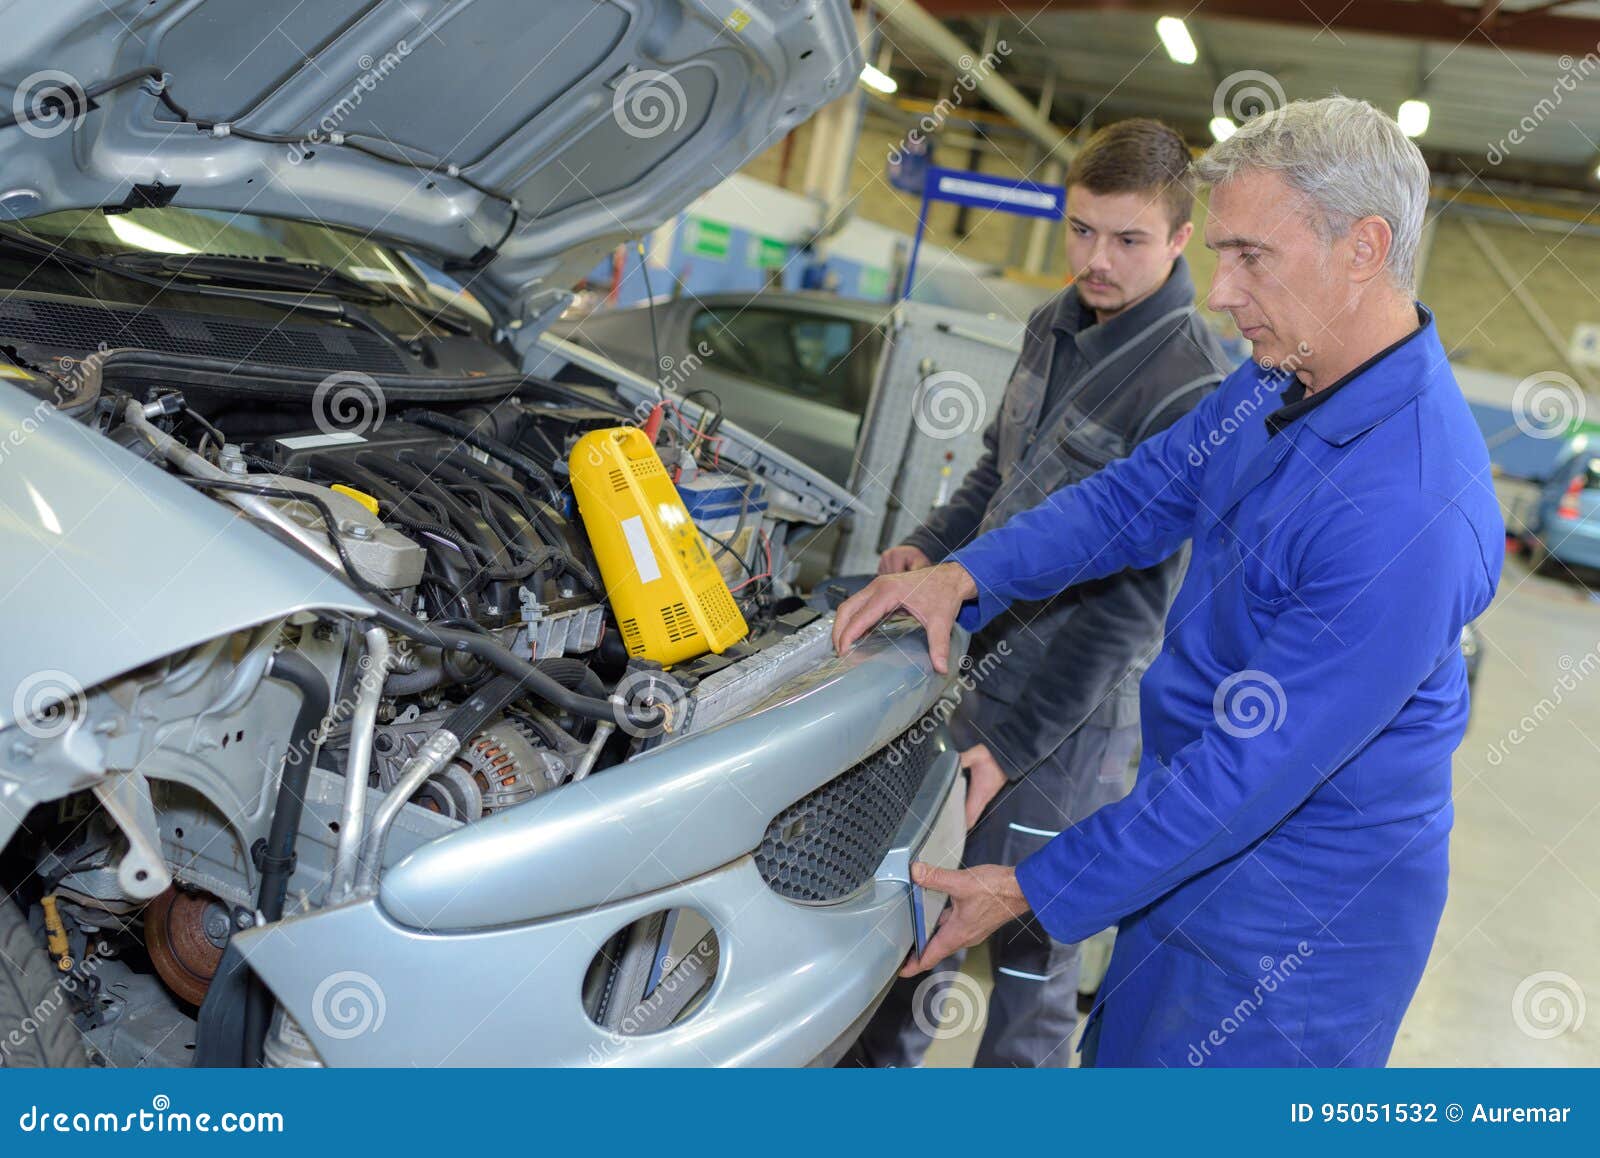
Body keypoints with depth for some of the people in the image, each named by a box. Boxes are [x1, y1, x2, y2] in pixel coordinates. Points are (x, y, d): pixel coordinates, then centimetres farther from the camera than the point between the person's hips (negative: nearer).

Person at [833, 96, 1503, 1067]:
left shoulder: (1412, 518, -33)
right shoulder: (1277, 382, -3)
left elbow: (1255, 765, -30)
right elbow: (1144, 494, 6)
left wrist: (1037, 892, -23)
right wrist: (965, 575, -9)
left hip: (1301, 906, -8)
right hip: (1206, 831, 8)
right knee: (1126, 1054, 25)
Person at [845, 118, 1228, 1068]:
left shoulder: (1191, 391, -20)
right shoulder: (1057, 324, 5)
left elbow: (1132, 604, -22)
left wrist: (1013, 742, -23)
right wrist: (931, 547, 4)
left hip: (1073, 704, -7)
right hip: (980, 648, 8)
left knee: (1027, 938, 7)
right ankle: (883, 1058, 42)